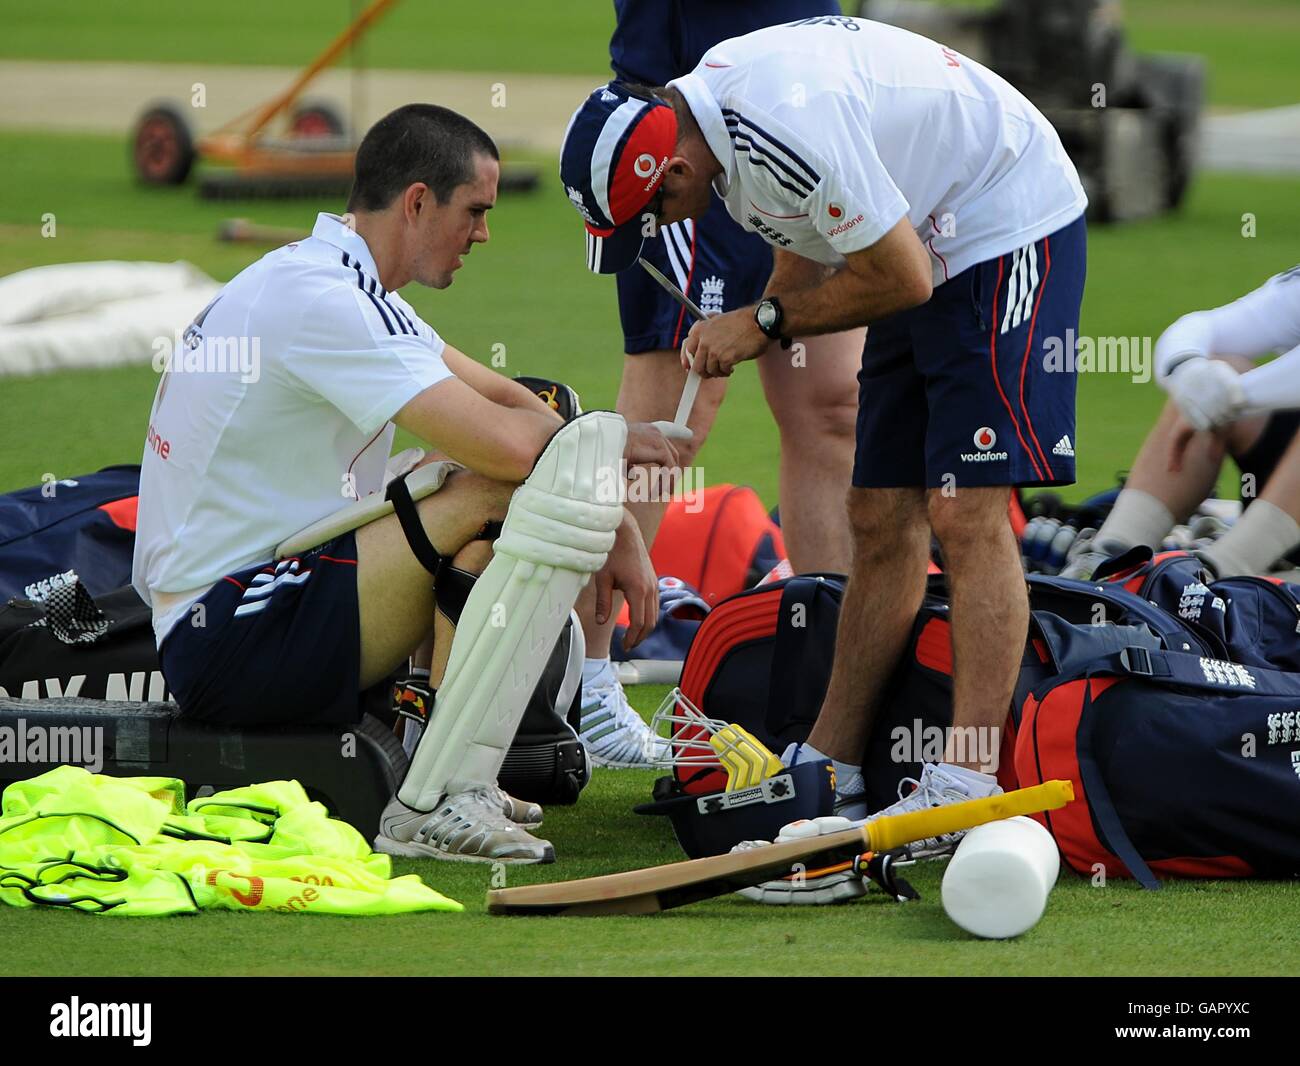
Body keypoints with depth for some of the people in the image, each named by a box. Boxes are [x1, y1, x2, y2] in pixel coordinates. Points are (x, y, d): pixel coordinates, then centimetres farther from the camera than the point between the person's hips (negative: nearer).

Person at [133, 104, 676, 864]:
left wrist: (616, 527, 6)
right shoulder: (320, 299, -17)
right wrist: (609, 437, -4)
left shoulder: (349, 287, 17)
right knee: (505, 487, -19)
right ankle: (434, 805, -19)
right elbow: (505, 442, -24)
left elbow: (508, 401, 17)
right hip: (234, 641, -11)